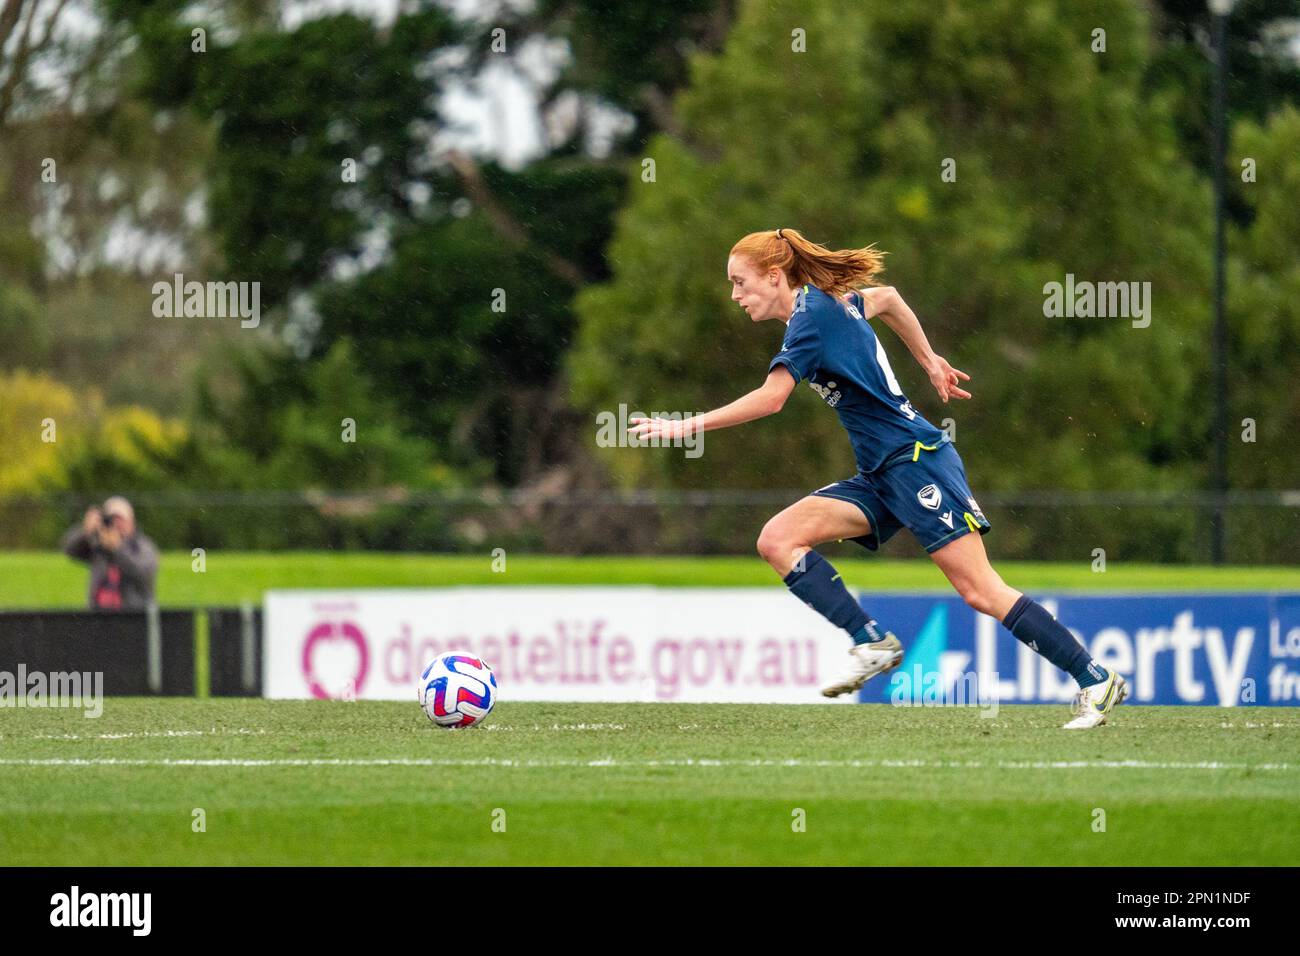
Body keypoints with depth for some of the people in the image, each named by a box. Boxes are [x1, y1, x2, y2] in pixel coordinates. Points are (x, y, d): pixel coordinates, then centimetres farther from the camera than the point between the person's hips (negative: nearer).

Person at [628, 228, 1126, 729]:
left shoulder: (811, 315, -14)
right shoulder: (829, 302, 13)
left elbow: (770, 398, -24)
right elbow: (886, 298, 33)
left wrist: (688, 425, -20)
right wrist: (930, 362, 39)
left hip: (917, 460, -9)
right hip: (880, 476, 9)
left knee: (980, 591, -13)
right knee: (777, 539, -7)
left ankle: (1096, 682, -8)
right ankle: (873, 645, -12)